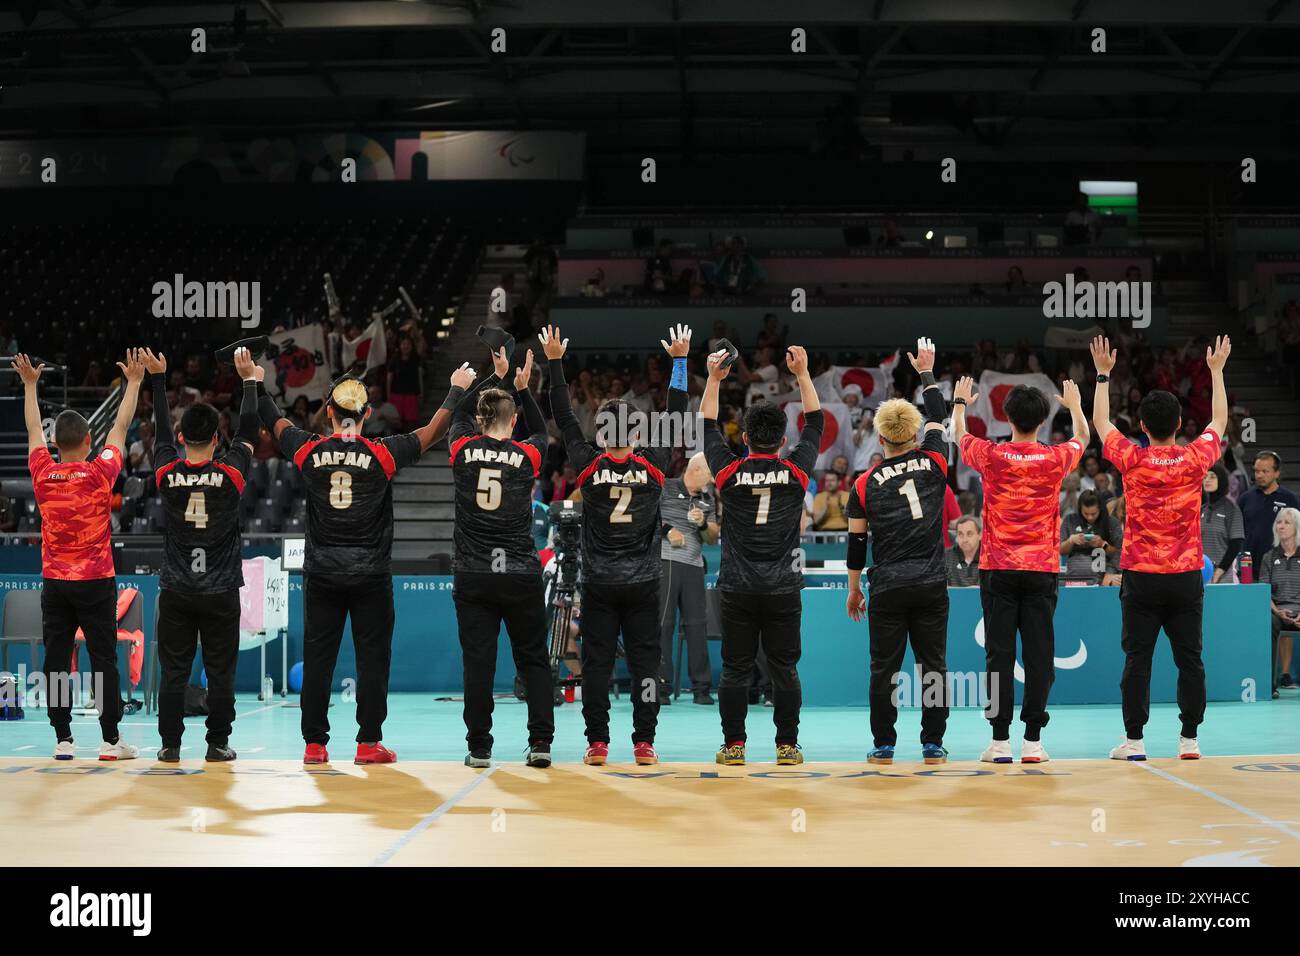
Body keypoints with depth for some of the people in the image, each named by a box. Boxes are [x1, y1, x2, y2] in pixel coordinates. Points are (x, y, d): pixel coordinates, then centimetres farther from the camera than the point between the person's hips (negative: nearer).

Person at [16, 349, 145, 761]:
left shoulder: (43, 475, -2)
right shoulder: (99, 474, -8)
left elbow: (34, 430, 14)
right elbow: (121, 427, 3)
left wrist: (30, 385, 27)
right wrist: (133, 382, 13)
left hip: (54, 583, 3)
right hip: (95, 583, -3)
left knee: (57, 662, 3)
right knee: (104, 661, 0)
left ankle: (63, 740, 3)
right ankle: (111, 740, -1)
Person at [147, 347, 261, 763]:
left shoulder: (167, 475, -4)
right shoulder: (230, 474, -8)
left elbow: (162, 430, 12)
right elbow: (249, 431, 7)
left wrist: (158, 378, 21)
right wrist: (250, 382, 17)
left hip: (176, 593, 1)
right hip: (220, 592, -1)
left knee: (173, 673, 5)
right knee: (220, 673, 4)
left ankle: (171, 745, 6)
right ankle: (218, 744, 5)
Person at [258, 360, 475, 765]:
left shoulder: (309, 451, -1)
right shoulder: (383, 454, -6)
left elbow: (274, 421, 17)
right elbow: (434, 431, 5)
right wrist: (457, 390, 18)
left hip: (321, 575, 2)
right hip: (370, 575, -2)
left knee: (317, 658, 6)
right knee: (372, 658, 4)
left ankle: (314, 744, 7)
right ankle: (369, 743, 4)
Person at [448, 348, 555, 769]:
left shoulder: (463, 450, 0)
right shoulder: (526, 456, -2)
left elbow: (459, 413, 22)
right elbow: (541, 432, 22)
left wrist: (496, 377, 29)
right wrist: (523, 388, 24)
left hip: (472, 575, 1)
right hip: (521, 574, -1)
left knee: (478, 661, 2)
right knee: (533, 659, 9)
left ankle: (479, 747, 4)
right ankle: (540, 742, 5)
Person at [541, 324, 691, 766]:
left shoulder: (589, 465, -5)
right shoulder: (653, 465, -4)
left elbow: (564, 419, 3)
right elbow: (675, 417, 4)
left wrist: (555, 361, 9)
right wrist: (679, 361, 10)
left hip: (598, 584, 0)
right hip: (643, 584, 0)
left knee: (596, 663, 3)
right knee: (644, 663, 3)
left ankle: (597, 744, 1)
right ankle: (644, 744, 2)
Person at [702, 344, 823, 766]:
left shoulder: (729, 473, -2)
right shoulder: (795, 472, -1)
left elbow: (708, 427, 13)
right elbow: (815, 423, 13)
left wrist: (714, 378, 17)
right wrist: (802, 374, 18)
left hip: (737, 589, 0)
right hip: (783, 589, 0)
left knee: (735, 670, 4)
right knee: (784, 670, 5)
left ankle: (733, 745, 4)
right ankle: (787, 745, 6)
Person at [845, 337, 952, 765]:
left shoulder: (865, 483, 1)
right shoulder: (933, 464, 1)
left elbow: (857, 542, 5)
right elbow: (938, 418, 19)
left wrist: (854, 587, 15)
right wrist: (926, 372, 31)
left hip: (888, 587, -1)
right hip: (931, 585, 1)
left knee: (883, 669, 5)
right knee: (933, 665, 6)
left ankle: (883, 745, 7)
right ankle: (933, 745, 7)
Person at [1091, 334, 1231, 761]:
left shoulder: (1132, 460, -7)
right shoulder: (1195, 459, -4)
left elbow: (1100, 422, 11)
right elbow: (1219, 421, 15)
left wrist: (1103, 374, 20)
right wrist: (1216, 371, 25)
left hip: (1141, 577, -1)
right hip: (1186, 577, 1)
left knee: (1137, 660, 1)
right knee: (1189, 659, 5)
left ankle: (1134, 740, 1)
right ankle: (1189, 739, 7)